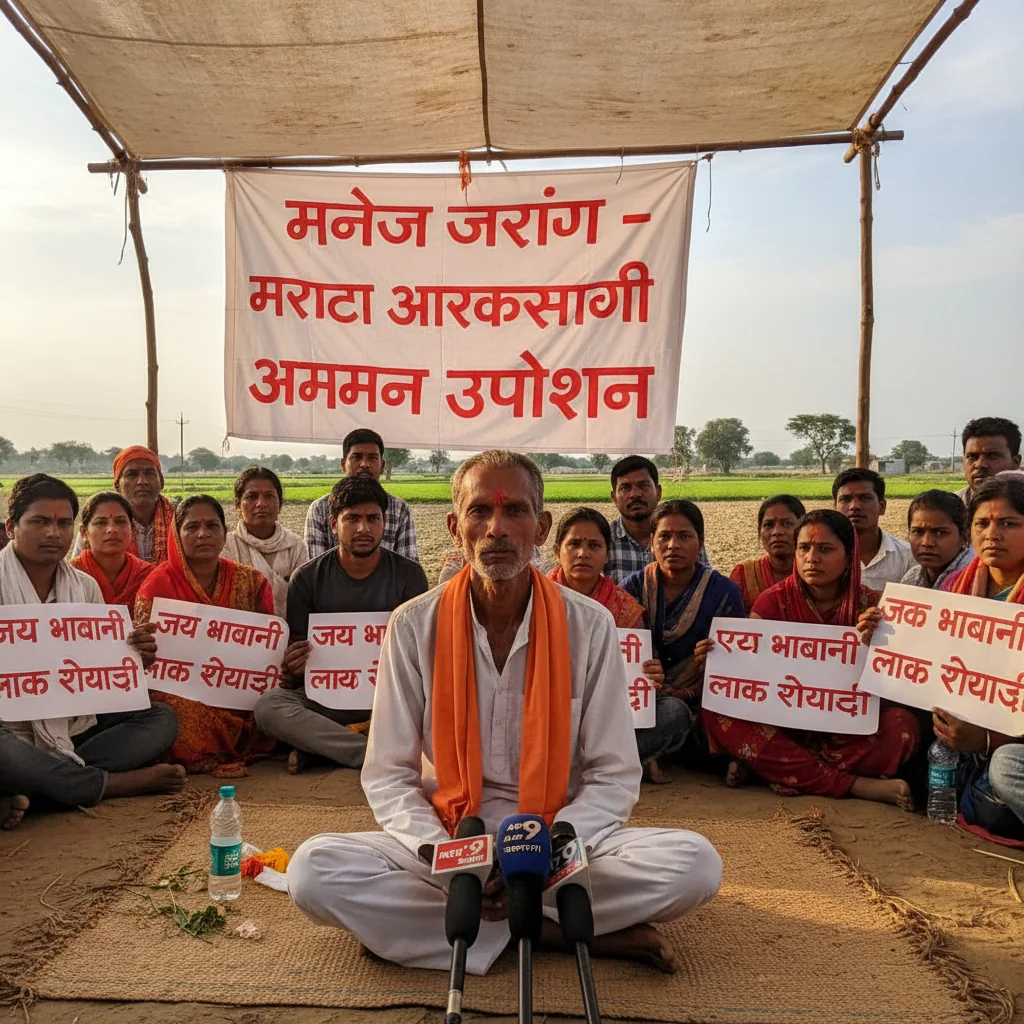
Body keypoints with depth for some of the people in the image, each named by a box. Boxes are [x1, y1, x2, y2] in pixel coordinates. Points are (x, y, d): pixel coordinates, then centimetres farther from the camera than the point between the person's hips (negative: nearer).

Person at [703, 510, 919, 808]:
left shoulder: (871, 605, -1)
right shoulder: (774, 601, 0)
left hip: (849, 730, 0)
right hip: (784, 724, 1)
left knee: (902, 726, -29)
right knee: (718, 713, -27)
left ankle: (764, 767, -22)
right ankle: (855, 786, -27)